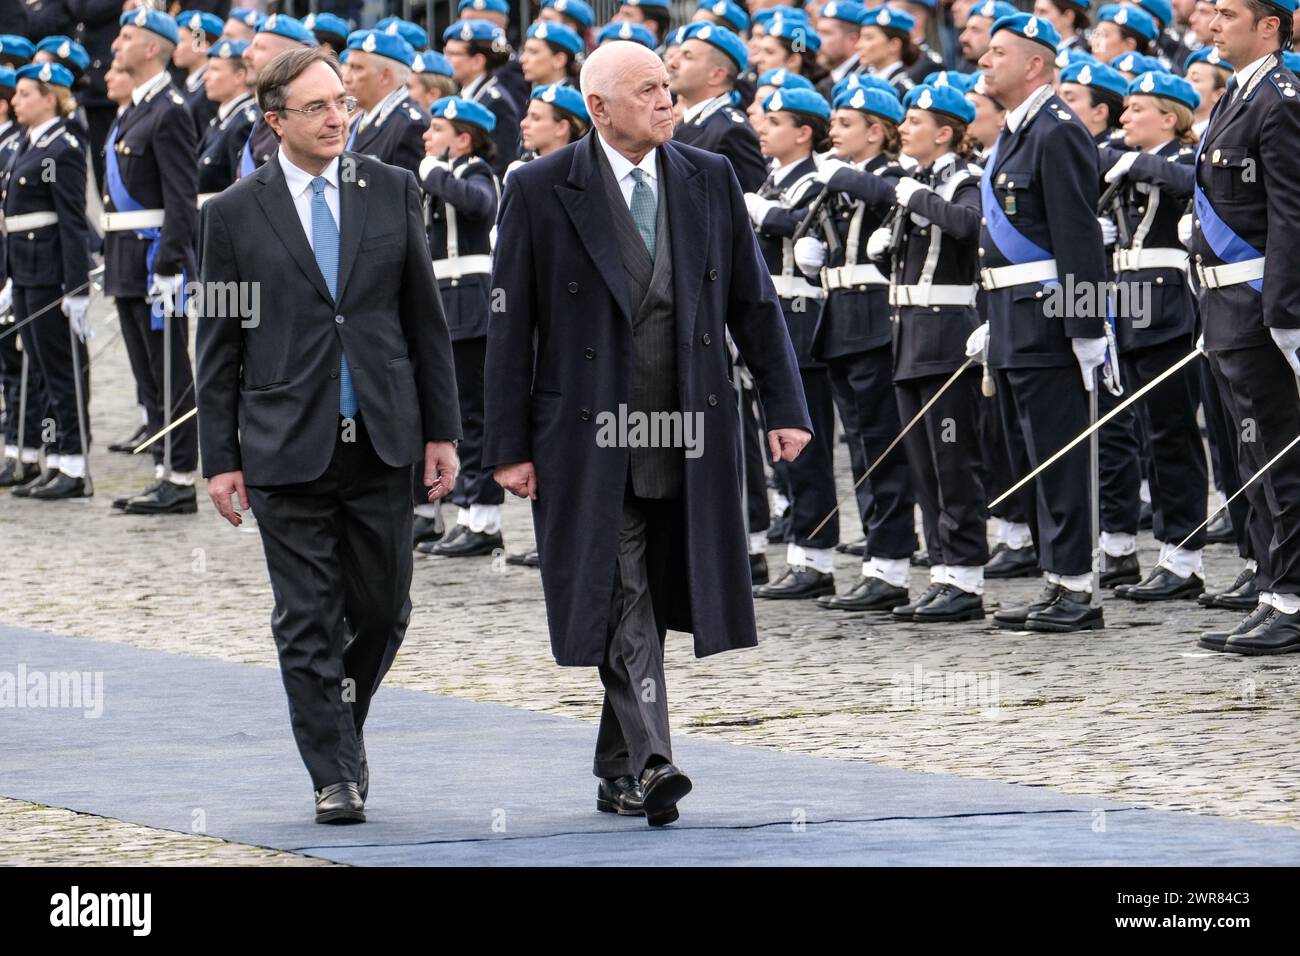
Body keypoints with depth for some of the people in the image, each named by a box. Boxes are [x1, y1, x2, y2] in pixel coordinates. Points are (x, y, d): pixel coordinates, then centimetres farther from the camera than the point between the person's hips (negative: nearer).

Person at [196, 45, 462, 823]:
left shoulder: (393, 192, 5)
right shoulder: (236, 214, 0)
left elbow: (426, 317, 8)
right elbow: (219, 344, 3)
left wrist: (442, 429, 4)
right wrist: (220, 457, -1)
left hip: (382, 440, 2)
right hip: (288, 449, -2)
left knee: (384, 608, 7)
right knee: (309, 623, -1)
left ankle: (344, 719, 33)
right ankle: (335, 776, 4)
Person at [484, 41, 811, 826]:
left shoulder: (710, 181, 7)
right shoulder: (541, 192, -3)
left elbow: (754, 302, 9)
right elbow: (512, 326, -2)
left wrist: (786, 408, 1)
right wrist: (510, 446, -6)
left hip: (690, 434, 4)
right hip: (589, 436, -4)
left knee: (653, 601, 10)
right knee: (623, 606, -10)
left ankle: (619, 773, 21)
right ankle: (650, 763, -15)